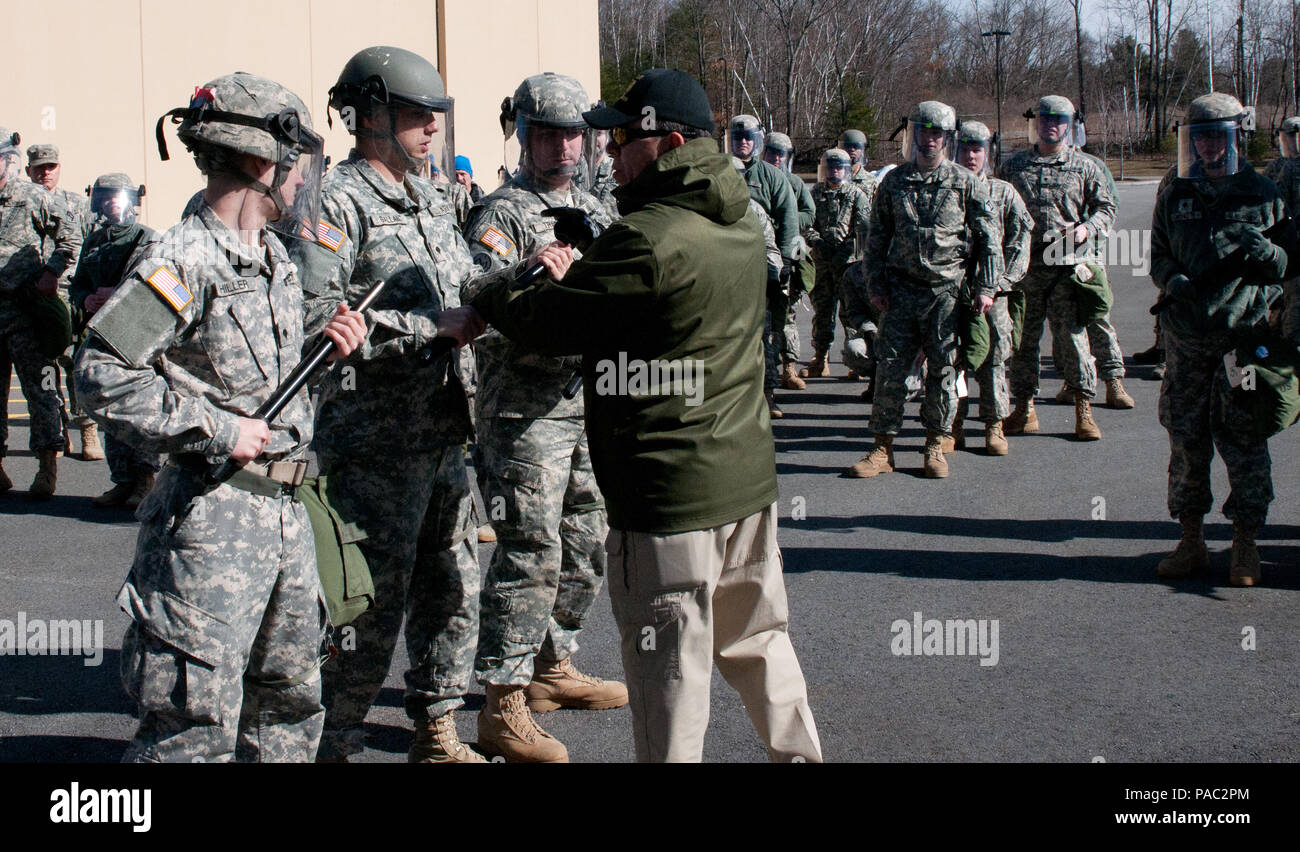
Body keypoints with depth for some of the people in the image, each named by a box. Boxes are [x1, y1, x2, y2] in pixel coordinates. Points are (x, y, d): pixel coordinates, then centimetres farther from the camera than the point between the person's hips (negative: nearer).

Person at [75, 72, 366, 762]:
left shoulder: (276, 256, 14)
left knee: (291, 703, 18)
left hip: (286, 509, 9)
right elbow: (103, 374, -22)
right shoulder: (184, 259, -14)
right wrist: (215, 431, -20)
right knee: (198, 728, -5)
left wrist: (327, 347, 5)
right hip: (213, 517, -9)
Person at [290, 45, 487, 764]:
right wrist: (432, 325, -20)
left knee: (453, 590, 15)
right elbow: (315, 317, -21)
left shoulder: (431, 200, 16)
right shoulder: (337, 204, -11)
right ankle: (331, 745, 12)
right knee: (372, 605, -3)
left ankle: (437, 733, 29)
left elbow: (466, 289, 23)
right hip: (376, 446, -8)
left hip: (445, 432, 8)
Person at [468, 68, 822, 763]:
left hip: (668, 498, -8)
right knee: (759, 641, 22)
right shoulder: (742, 229, 7)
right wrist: (578, 280, 11)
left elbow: (546, 322, -14)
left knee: (670, 676, 2)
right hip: (748, 478, 8)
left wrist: (490, 293, 5)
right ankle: (799, 751, 33)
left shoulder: (645, 240, -21)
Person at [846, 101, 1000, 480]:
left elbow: (989, 238, 4)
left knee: (943, 370, 2)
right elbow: (877, 237, 13)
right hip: (901, 289, 2)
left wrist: (986, 287, -2)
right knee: (890, 368, -1)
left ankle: (935, 445, 14)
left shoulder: (966, 183, 3)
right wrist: (875, 284, 5)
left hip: (948, 291, -2)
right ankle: (883, 448, 6)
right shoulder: (894, 182, 9)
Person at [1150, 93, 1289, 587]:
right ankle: (1191, 541, 18)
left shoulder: (1264, 197, 3)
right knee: (1186, 439, 7)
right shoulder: (1176, 198, 10)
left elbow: (1290, 267, 7)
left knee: (1243, 440, -1)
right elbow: (1158, 254, 17)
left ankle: (1245, 546, 9)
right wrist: (1171, 277, -5)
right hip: (1186, 338, 3)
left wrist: (1265, 252, -16)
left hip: (1243, 336, -3)